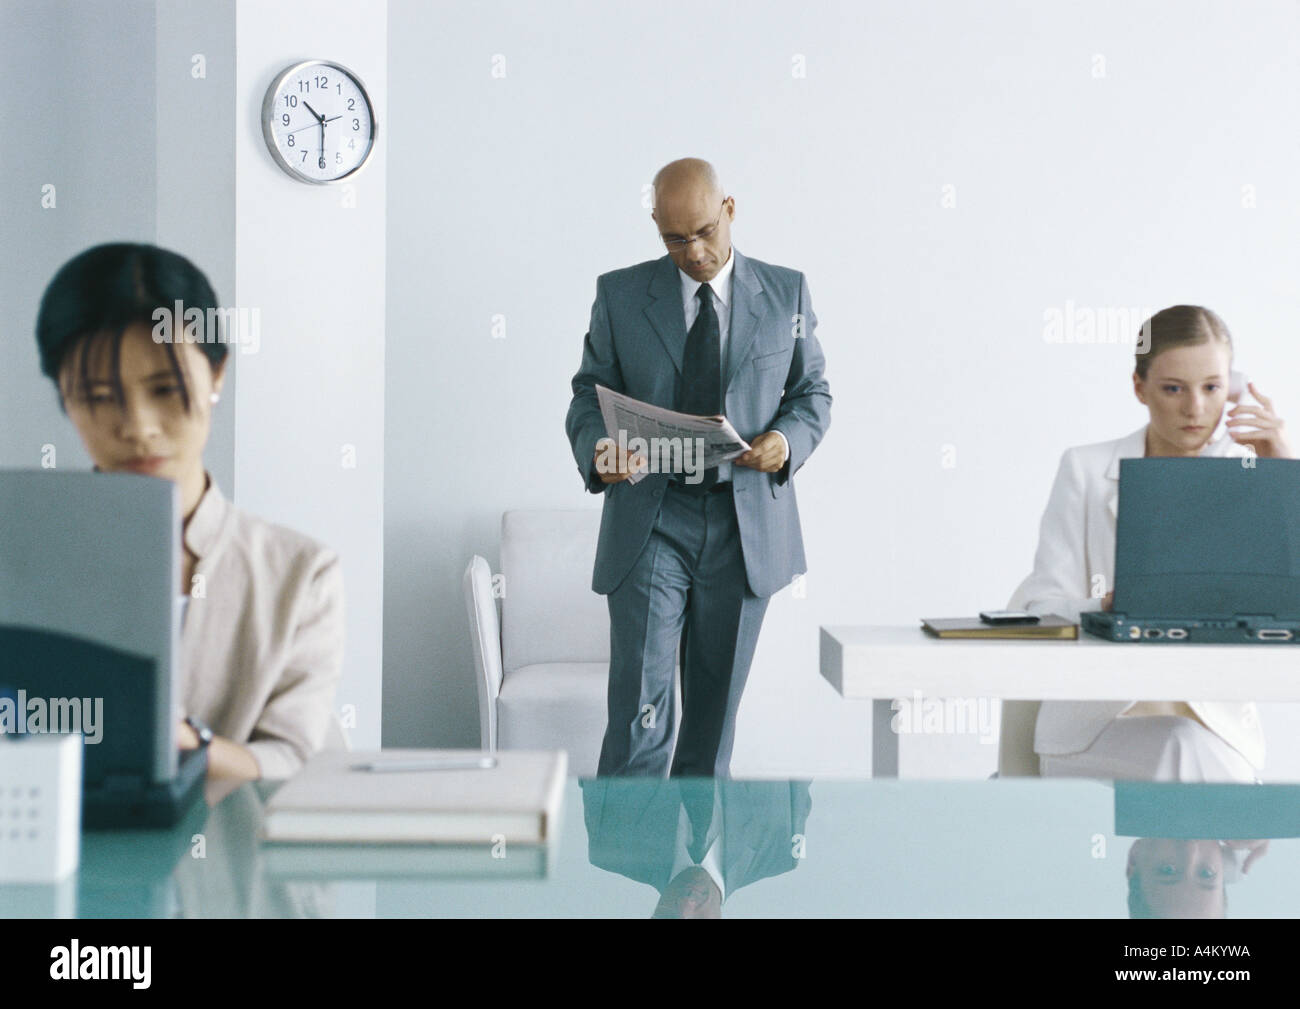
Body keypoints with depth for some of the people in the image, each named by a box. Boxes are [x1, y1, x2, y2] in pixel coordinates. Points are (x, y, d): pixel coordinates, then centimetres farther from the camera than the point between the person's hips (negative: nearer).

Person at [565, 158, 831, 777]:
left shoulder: (787, 294, 6)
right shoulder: (620, 295, 4)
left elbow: (813, 390, 12)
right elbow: (589, 392, 6)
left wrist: (789, 441, -10)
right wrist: (598, 453, -16)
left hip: (745, 524, 2)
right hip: (650, 521, -1)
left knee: (716, 708, 10)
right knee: (640, 708, -10)